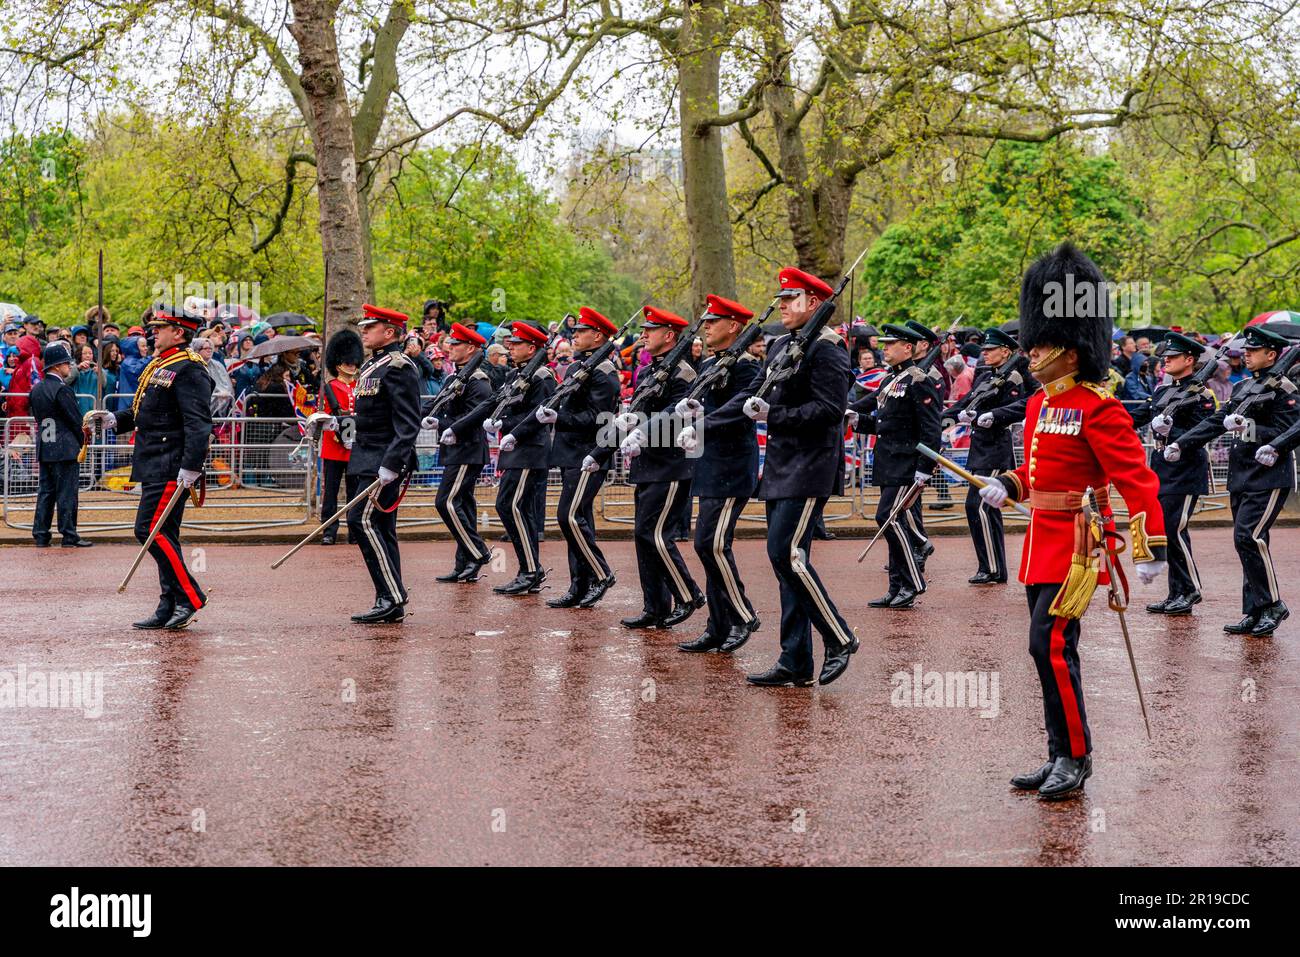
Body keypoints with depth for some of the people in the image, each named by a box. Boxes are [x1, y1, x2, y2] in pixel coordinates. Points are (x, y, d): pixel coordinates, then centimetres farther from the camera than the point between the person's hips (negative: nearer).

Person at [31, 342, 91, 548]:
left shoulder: (36, 390, 10)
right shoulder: (62, 390, -15)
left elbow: (36, 416, 16)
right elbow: (76, 420, -12)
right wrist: (81, 442, 3)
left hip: (44, 449, 8)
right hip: (65, 449, -8)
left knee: (45, 492, 10)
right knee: (66, 492, -3)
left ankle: (41, 536, 11)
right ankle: (69, 536, 0)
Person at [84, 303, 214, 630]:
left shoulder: (188, 369, -13)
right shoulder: (157, 367, 18)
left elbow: (199, 424, -20)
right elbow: (138, 412, 24)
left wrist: (190, 471, -25)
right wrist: (113, 419, 5)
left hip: (171, 469, -10)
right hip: (154, 467, 10)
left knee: (151, 530, -12)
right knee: (163, 535, 10)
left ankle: (191, 597, -4)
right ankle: (170, 608, 15)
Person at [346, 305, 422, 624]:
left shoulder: (398, 368, -14)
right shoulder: (370, 366, 16)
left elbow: (408, 424, -20)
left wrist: (392, 464, -25)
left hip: (384, 462, -10)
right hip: (366, 459, 10)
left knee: (363, 520, -14)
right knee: (380, 528, 9)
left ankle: (392, 597, -11)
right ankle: (391, 604, 13)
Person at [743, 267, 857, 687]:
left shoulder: (826, 349, -11)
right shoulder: (780, 346, 17)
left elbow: (829, 409, -19)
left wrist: (773, 415, -20)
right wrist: (755, 405, -1)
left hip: (809, 468, -9)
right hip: (779, 468, 9)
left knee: (786, 554, -14)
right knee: (788, 559, 8)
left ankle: (840, 638, -1)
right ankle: (795, 663, 12)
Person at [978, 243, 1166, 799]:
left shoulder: (1098, 409, -14)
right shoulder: (1039, 404, 11)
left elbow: (1137, 478, -17)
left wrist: (1151, 548, -21)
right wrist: (1008, 486, 8)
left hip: (1076, 543, -9)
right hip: (1042, 539, 9)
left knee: (1050, 644, -13)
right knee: (1053, 649, 12)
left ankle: (1075, 757, -1)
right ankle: (1063, 759, 20)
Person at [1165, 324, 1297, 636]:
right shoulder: (1243, 387, 16)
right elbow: (1215, 421, 16)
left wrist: (1250, 428, -24)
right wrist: (1180, 445, 8)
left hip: (1268, 478, -8)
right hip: (1241, 478, 8)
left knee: (1248, 537, -16)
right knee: (1248, 541, 8)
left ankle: (1273, 605, -4)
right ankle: (1254, 613, 12)